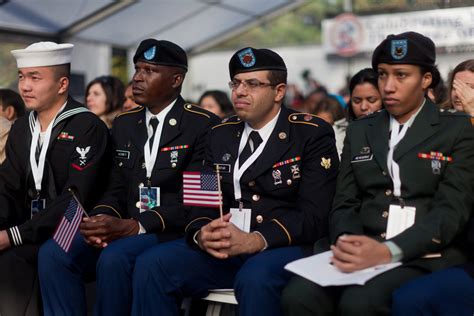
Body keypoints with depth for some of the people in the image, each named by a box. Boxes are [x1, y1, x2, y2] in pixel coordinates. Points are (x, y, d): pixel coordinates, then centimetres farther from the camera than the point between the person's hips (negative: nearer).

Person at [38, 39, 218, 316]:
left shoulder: (203, 125, -5)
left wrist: (133, 226, -22)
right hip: (123, 230, 6)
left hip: (175, 233, -6)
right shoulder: (124, 124, 16)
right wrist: (101, 220, -10)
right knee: (53, 253, -18)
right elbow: (117, 189, 14)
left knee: (114, 258, -33)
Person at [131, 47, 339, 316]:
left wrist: (254, 241, -26)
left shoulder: (313, 134, -1)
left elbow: (313, 215, -11)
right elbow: (203, 201, 10)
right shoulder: (221, 135, 16)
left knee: (255, 279, -37)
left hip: (283, 247, -4)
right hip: (222, 247, 5)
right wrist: (201, 234, -15)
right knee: (151, 264, -18)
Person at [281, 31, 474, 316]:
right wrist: (347, 241, -12)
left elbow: (451, 210, -7)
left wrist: (388, 251, -22)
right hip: (361, 249, 4)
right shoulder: (359, 131, 17)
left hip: (425, 256, -3)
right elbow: (345, 203, 12)